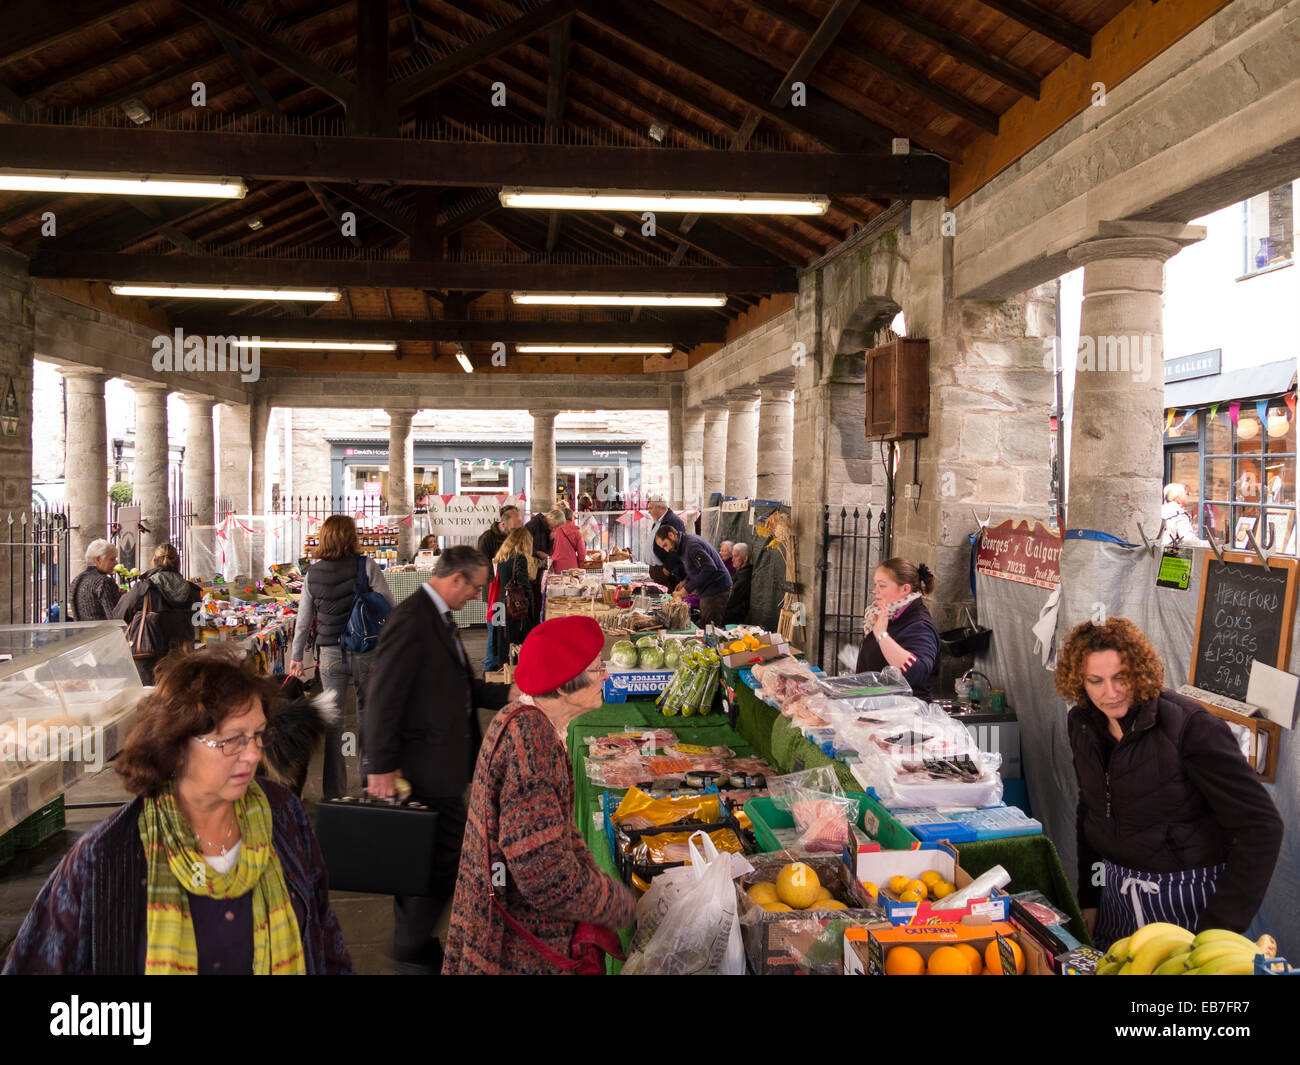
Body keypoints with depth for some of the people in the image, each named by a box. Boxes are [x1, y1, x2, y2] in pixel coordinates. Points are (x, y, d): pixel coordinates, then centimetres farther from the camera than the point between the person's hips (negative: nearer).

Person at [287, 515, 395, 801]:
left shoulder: (312, 574, 1)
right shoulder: (367, 567, -9)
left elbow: (303, 621, 9)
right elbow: (391, 607, -9)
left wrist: (296, 657, 21)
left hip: (330, 654, 2)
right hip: (366, 653, -2)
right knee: (368, 714, 15)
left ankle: (333, 790, 14)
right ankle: (371, 778, 25)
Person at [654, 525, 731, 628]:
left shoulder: (692, 545, -20)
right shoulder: (683, 544, 12)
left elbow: (710, 568, -28)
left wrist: (687, 588, -24)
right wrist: (685, 581, 6)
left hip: (715, 591, -10)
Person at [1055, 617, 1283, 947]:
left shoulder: (1190, 725, -21)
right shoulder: (1082, 724, -2)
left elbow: (1260, 825, -21)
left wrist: (1220, 928, -23)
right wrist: (1088, 899, 11)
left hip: (1186, 901, -5)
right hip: (1117, 892, 6)